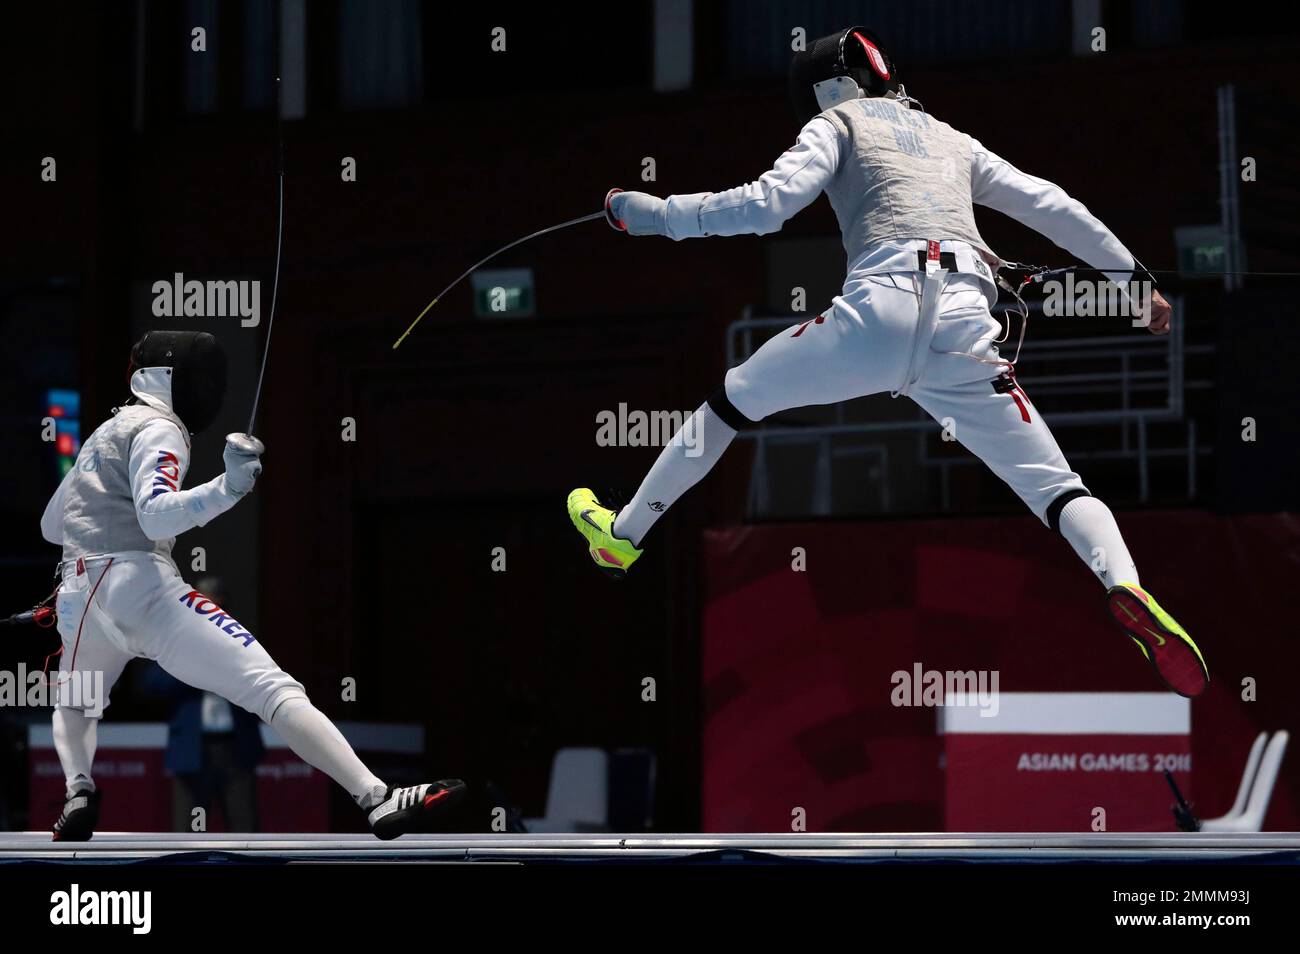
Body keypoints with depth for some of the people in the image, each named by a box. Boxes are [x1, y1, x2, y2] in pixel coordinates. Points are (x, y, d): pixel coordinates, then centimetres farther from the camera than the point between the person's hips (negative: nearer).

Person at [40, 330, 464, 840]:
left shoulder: (103, 434, 26)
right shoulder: (156, 428, 0)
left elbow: (50, 524, 37)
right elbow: (156, 517, -20)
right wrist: (227, 488, -31)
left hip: (80, 598, 8)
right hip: (143, 590, -8)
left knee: (75, 705, 37)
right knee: (276, 690, -16)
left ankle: (79, 792, 7)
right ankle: (377, 801, -31)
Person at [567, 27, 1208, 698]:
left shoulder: (840, 120, 17)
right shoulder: (950, 139, 31)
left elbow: (767, 204, 1)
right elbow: (1055, 209, 29)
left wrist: (655, 214, 9)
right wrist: (1132, 280, 36)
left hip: (881, 310, -3)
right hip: (966, 328, 3)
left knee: (733, 400, 23)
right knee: (1058, 491, 6)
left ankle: (622, 535, 34)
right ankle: (1127, 592, -26)